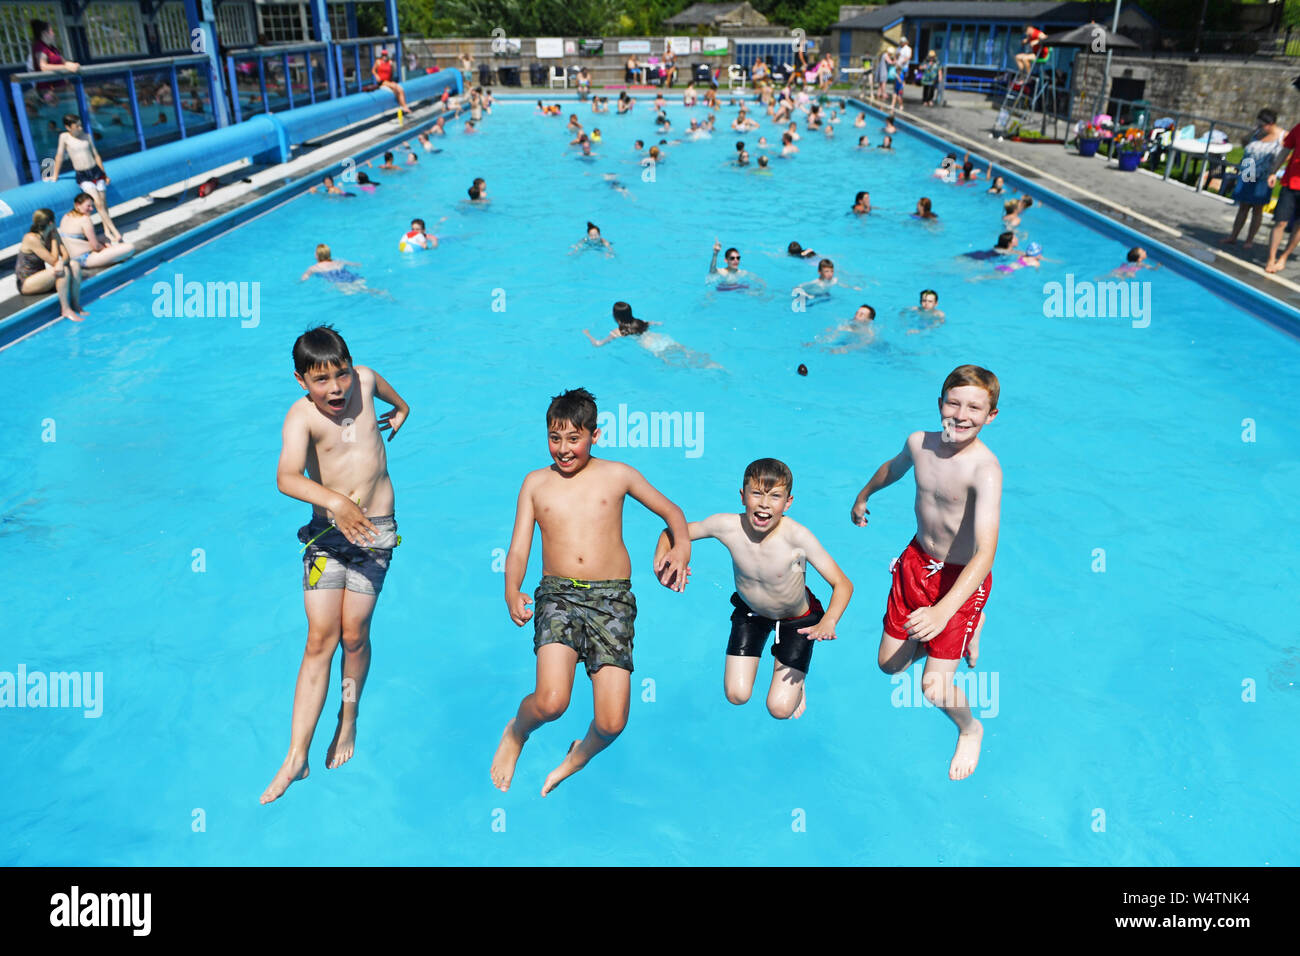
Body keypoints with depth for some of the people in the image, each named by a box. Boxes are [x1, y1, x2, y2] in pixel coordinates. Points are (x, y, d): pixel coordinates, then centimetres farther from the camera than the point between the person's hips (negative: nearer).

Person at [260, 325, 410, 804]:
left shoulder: (364, 380, -1)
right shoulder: (301, 415, -13)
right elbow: (286, 478, -30)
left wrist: (400, 411, 42)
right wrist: (335, 502, -45)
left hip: (374, 531, 2)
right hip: (325, 530, -2)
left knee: (354, 634, 1)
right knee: (320, 638, -5)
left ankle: (349, 720, 26)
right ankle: (296, 755, 2)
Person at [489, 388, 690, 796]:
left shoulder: (616, 475, 11)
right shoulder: (536, 482, 13)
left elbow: (670, 510, 20)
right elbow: (518, 550, 9)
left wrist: (682, 547, -2)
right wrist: (512, 592, -12)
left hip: (612, 597, 0)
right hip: (557, 595, 0)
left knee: (612, 724, -9)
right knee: (551, 702, -24)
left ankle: (580, 755, 29)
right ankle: (515, 733, 14)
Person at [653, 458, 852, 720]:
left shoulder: (797, 537, -36)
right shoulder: (727, 526, -29)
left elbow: (843, 584, -30)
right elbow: (673, 531, -13)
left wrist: (828, 622, -48)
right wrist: (661, 560, -34)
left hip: (796, 618, -2)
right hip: (750, 611, 2)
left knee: (780, 710, -3)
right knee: (736, 696, 2)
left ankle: (795, 678, 31)